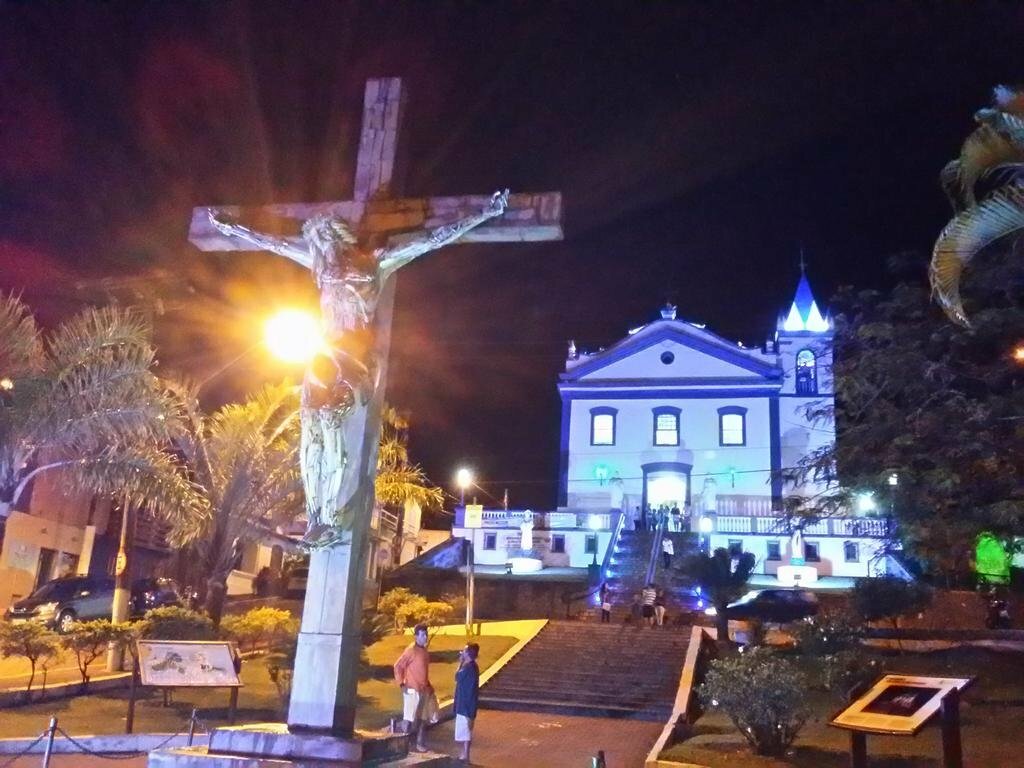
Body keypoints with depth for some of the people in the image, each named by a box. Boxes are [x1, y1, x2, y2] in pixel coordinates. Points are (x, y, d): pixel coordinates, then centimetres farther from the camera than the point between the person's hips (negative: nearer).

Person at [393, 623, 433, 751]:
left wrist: (429, 686, 16)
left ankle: (420, 743, 20)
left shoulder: (425, 651, 9)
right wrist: (401, 684, -12)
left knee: (422, 719, 12)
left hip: (424, 691, 8)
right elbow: (398, 666, -13)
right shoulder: (411, 650, -15)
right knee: (409, 719, -3)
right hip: (412, 690, -8)